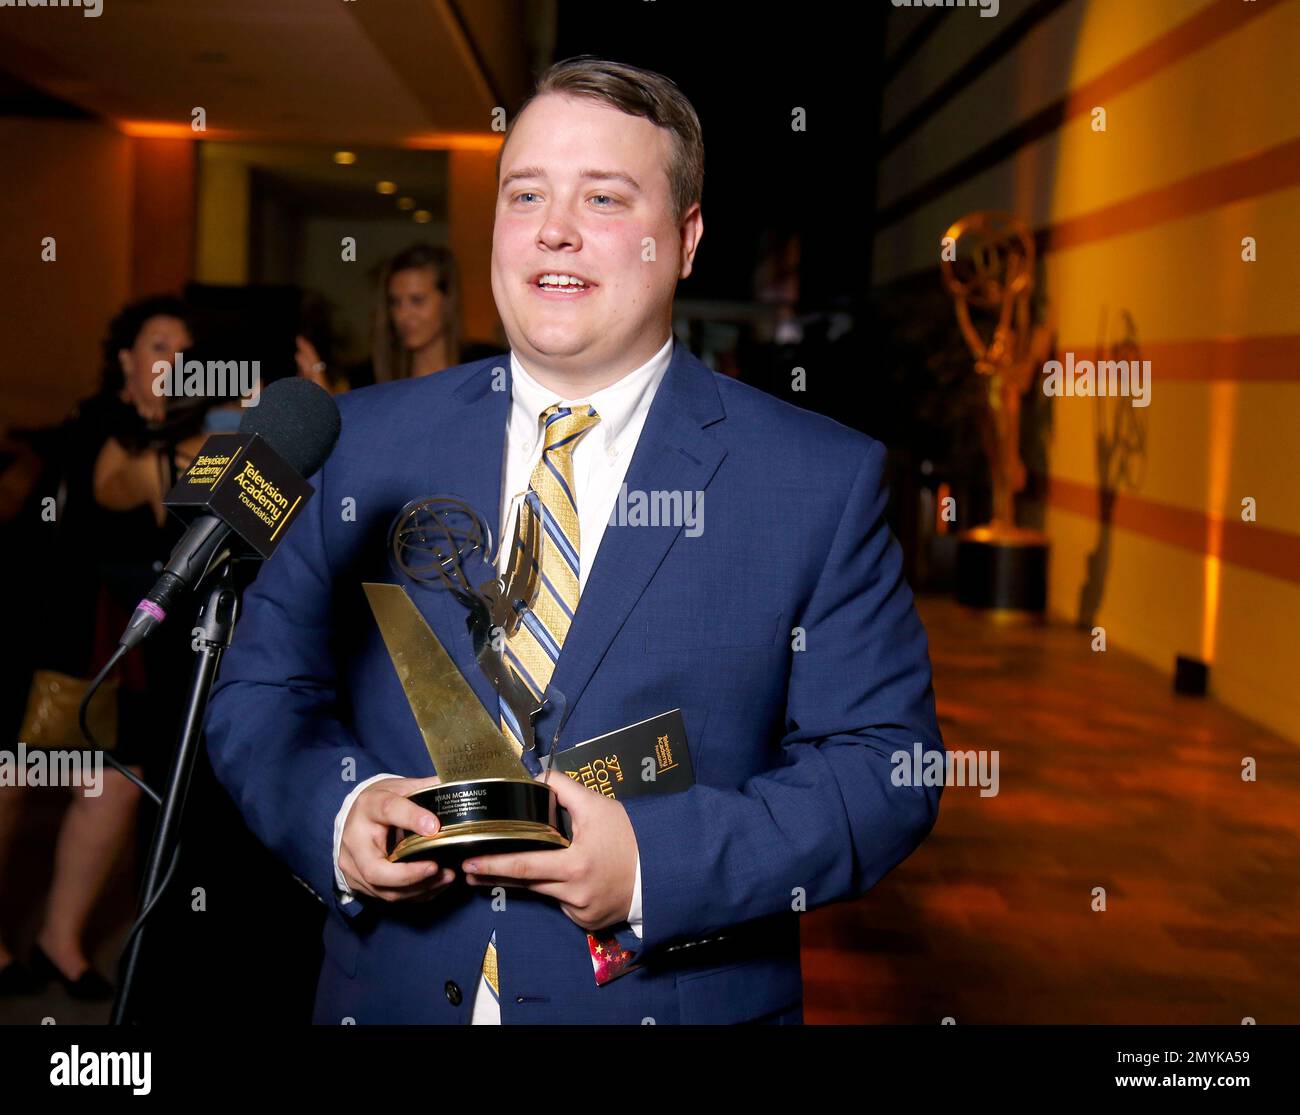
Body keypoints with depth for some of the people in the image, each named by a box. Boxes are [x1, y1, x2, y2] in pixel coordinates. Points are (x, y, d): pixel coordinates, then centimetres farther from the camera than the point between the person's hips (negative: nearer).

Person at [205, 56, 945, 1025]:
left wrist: (655, 861, -23)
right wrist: (340, 810, -18)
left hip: (678, 998, -2)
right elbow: (261, 695, 3)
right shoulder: (361, 445, -1)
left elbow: (885, 765, -11)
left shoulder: (823, 481, -9)